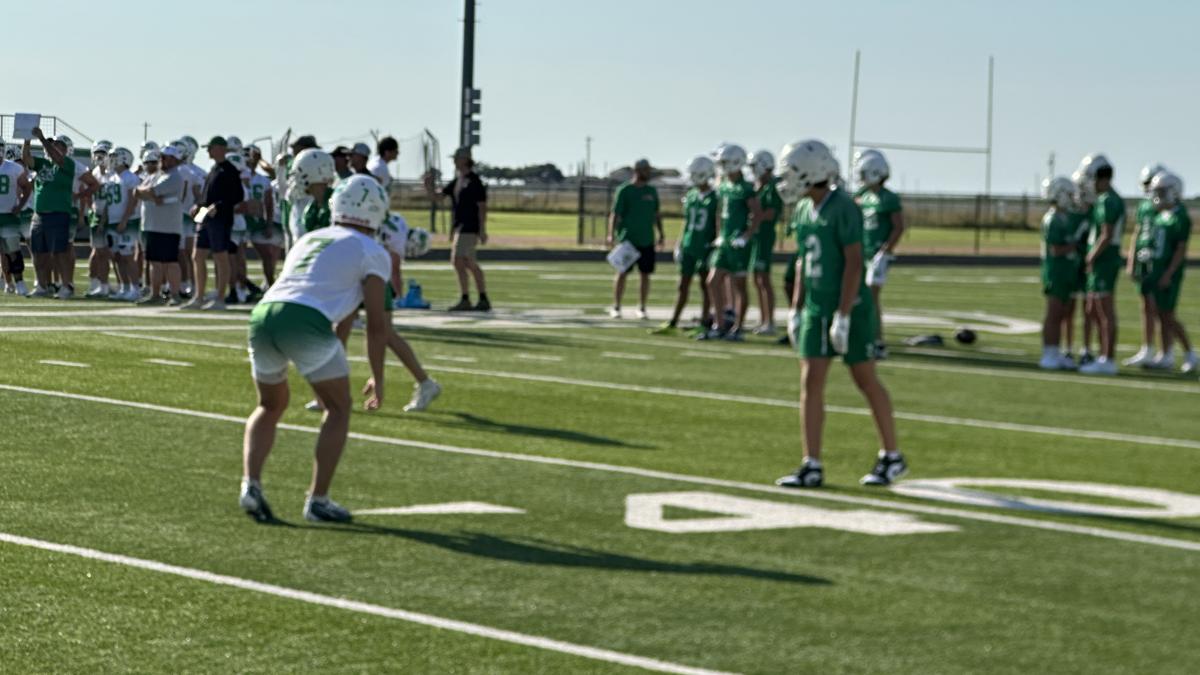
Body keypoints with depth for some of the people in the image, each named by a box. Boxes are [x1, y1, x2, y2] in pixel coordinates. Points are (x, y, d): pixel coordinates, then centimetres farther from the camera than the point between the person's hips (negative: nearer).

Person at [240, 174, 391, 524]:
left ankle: (251, 483, 9)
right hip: (306, 324, -5)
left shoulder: (308, 240, 30)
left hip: (263, 314, 6)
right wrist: (377, 379, 18)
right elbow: (376, 324, 7)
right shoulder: (371, 252, 13)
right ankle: (317, 500, 10)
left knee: (271, 405, 27)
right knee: (338, 407, 15)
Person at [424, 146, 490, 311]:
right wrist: (429, 185, -3)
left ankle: (465, 300, -16)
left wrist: (482, 230, -16)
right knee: (470, 264, 10)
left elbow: (482, 207, -12)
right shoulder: (455, 182, 15)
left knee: (459, 260, -16)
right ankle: (484, 300, 15)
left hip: (470, 228, -9)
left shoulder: (475, 181, -9)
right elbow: (435, 196, 16)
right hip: (459, 226, 9)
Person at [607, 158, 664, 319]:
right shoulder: (624, 190, -5)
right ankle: (615, 307, 6)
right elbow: (615, 214, -7)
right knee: (622, 273, -2)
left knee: (645, 274, 5)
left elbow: (656, 215, 18)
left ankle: (641, 308, 13)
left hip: (647, 240, 5)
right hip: (627, 239, -5)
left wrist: (660, 234, 14)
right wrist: (611, 235, -15)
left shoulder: (652, 191, 11)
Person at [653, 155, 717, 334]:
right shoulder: (690, 196, 10)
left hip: (706, 248, -5)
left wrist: (715, 247, -13)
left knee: (705, 285, 3)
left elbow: (719, 226, -8)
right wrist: (679, 246, 13)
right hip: (689, 247, 5)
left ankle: (704, 322, 10)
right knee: (683, 285, 6)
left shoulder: (715, 198, -8)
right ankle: (672, 323, 7)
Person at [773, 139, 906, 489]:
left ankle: (892, 457, 17)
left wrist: (843, 316, -21)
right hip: (815, 308, 7)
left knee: (866, 380, 3)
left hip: (850, 307, -7)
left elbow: (854, 263, -19)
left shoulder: (843, 208, -16)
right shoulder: (803, 210, 8)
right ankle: (812, 466, 2)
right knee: (811, 383, 1)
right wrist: (796, 309, 13)